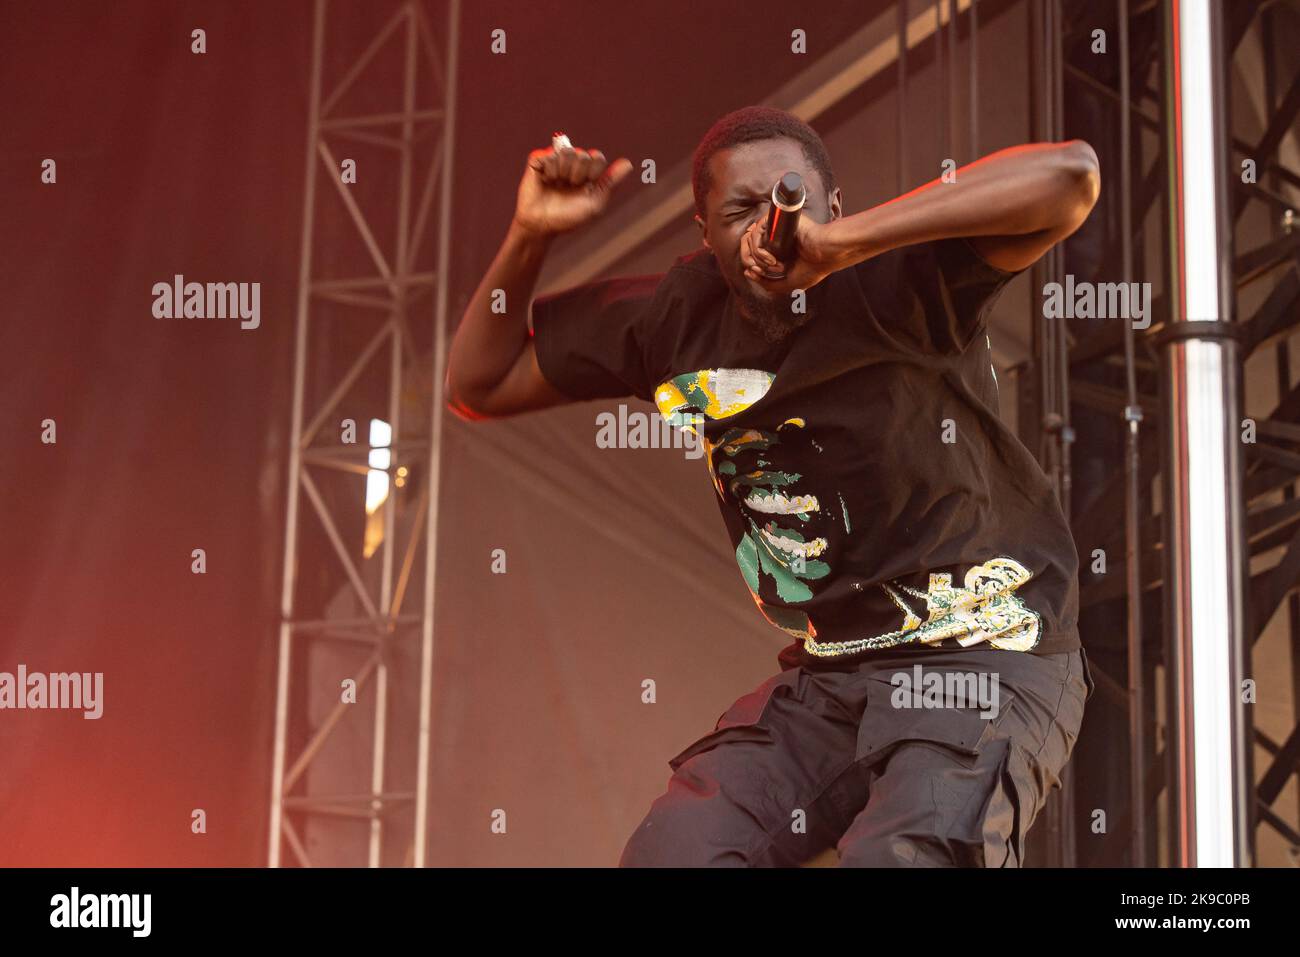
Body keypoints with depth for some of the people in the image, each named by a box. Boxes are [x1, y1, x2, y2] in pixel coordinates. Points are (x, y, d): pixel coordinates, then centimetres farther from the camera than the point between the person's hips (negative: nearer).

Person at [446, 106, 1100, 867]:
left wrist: (847, 241, -37)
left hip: (989, 655, -6)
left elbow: (1071, 175, -34)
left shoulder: (896, 283, -17)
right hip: (832, 673, 6)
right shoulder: (680, 319, 1)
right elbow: (479, 386, 13)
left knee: (897, 858, -30)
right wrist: (530, 234, -2)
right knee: (671, 852, -10)